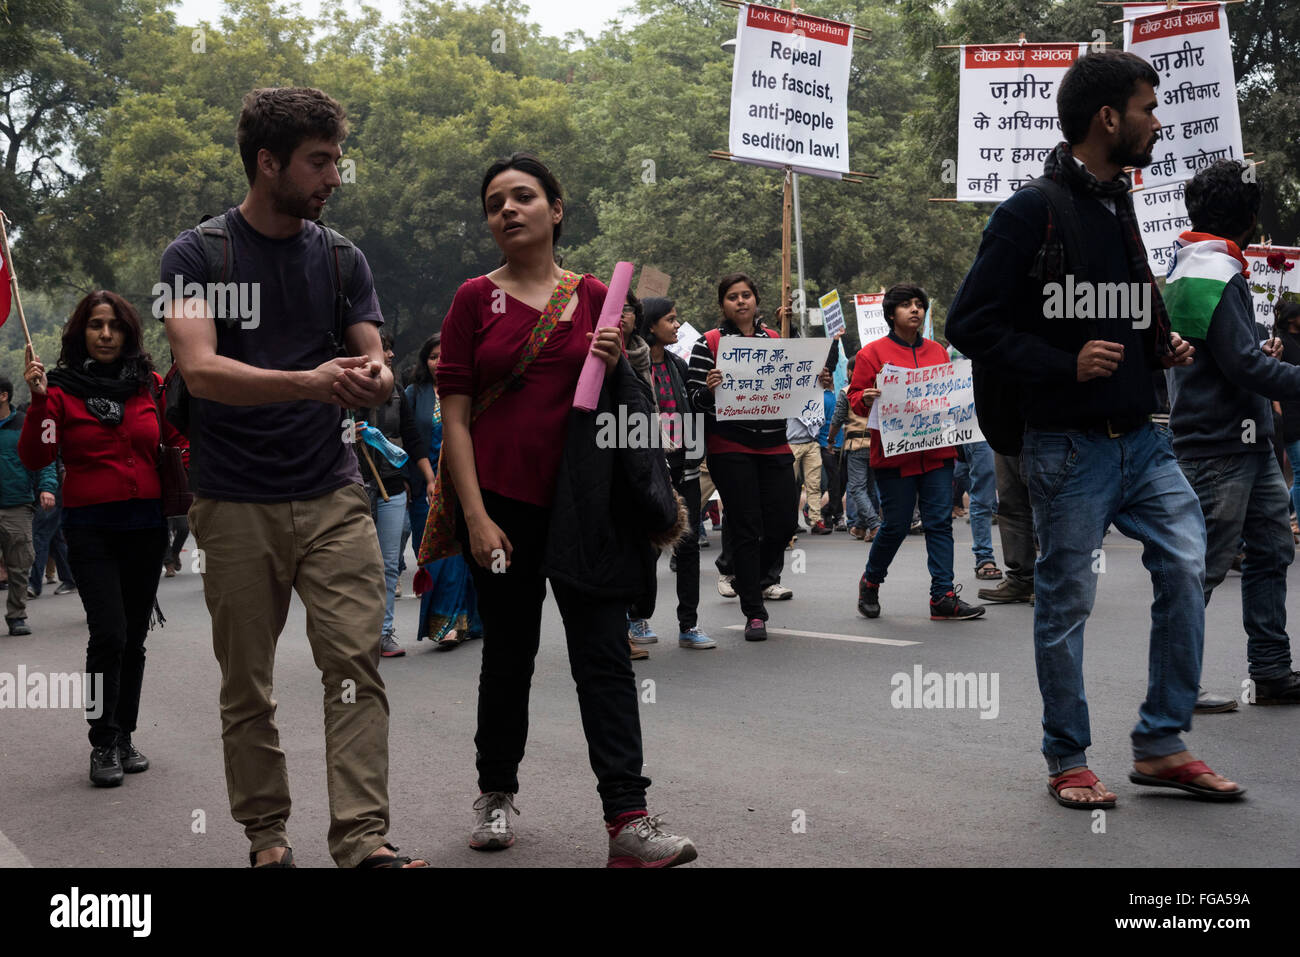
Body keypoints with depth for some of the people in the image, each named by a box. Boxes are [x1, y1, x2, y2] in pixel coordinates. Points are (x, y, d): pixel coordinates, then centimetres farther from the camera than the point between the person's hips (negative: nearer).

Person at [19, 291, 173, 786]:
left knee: (134, 637, 9)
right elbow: (35, 457, -10)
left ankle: (125, 737, 20)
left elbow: (179, 440, 13)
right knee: (109, 634, -13)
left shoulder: (152, 385, 5)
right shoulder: (62, 389, -2)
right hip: (91, 528, -3)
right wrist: (39, 400, -21)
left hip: (146, 526, 3)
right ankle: (103, 745, -2)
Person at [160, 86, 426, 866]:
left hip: (333, 494, 2)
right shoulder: (196, 255, -2)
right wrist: (310, 380, -32)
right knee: (247, 685, 6)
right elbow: (201, 369, -16)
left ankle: (364, 839, -9)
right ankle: (267, 836, 19)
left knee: (356, 664, -9)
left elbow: (377, 370, 7)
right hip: (237, 504, -2)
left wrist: (372, 380, -19)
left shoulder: (342, 258, 10)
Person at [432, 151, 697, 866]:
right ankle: (495, 793, 31)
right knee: (508, 653, 11)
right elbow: (455, 415, -2)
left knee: (604, 653, -5)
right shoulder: (475, 299, 2)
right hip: (502, 504, -1)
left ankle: (628, 821, -8)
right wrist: (476, 518, -10)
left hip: (581, 504, 1)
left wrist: (612, 367, -8)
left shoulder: (594, 297, 7)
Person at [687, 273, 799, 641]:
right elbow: (695, 398, -3)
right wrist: (709, 390, -25)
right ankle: (754, 613, 4)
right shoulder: (709, 343, 0)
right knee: (746, 527, -4)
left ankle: (753, 577, 31)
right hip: (730, 448, -4)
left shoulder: (775, 339, 13)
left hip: (774, 446, 4)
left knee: (785, 520, 1)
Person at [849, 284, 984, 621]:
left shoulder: (938, 352, 15)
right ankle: (870, 581, 25)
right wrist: (866, 399, -20)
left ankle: (943, 597, 0)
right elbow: (855, 397, 1)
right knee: (896, 526, 1)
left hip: (937, 452, 4)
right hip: (894, 454, -4)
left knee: (940, 522, -1)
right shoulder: (873, 353, 2)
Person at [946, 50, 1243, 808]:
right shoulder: (1033, 213, -11)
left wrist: (1161, 346, 7)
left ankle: (1162, 744, 11)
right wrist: (1065, 367, -21)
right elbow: (971, 324, -14)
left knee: (1188, 567, -1)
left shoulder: (1119, 208, 14)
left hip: (1140, 438, 7)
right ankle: (1068, 761, 17)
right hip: (1070, 445, -7)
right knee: (1065, 603, 3)